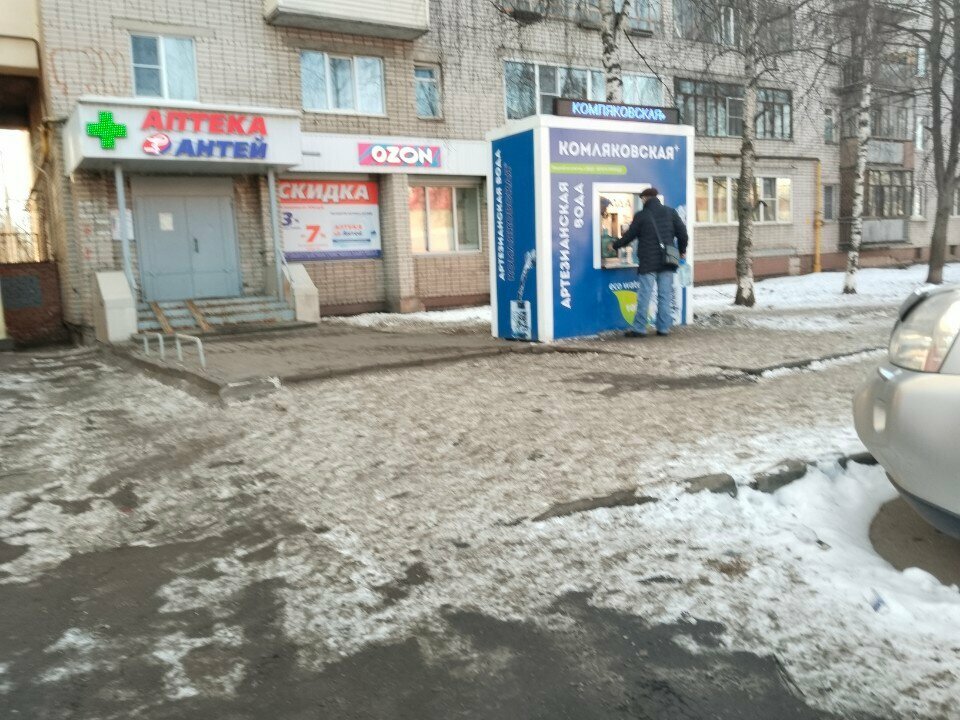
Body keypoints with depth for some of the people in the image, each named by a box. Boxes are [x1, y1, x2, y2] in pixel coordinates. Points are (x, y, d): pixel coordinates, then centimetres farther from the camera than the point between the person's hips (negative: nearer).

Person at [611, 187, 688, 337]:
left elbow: (629, 236, 4)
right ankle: (664, 327, 9)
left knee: (644, 296, -1)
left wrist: (615, 246, 21)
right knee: (665, 295, 7)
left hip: (648, 263, -3)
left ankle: (639, 328, 2)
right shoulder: (670, 212, 6)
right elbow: (682, 233, 6)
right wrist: (682, 250, 21)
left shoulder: (641, 216, -3)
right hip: (667, 262, 3)